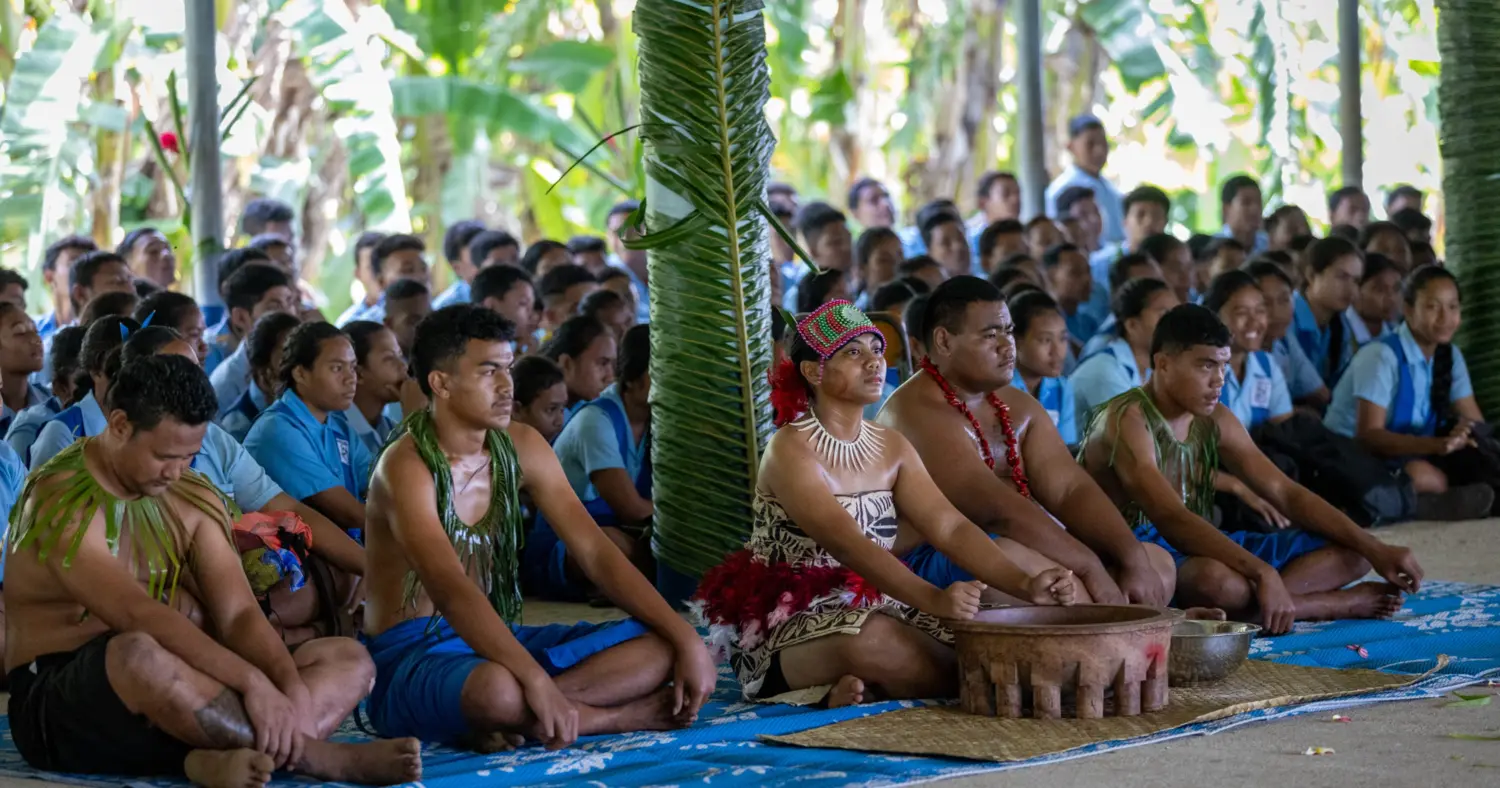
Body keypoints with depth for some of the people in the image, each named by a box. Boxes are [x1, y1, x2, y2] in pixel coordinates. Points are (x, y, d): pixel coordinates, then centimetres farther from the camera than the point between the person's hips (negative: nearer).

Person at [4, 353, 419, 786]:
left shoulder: (192, 498, 9)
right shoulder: (61, 500, -14)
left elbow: (238, 614, -1)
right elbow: (138, 615, -27)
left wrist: (292, 689, -21)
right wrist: (251, 681, -33)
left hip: (173, 695, 8)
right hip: (62, 709, -8)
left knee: (349, 660, -6)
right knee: (138, 655, -43)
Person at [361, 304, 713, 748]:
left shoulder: (520, 448, 5)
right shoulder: (408, 466, -17)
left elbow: (595, 553, 4)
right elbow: (450, 589, -31)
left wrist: (687, 640, -7)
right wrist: (536, 680, -43)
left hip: (495, 640, 8)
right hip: (409, 655, -8)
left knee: (661, 648, -7)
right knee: (497, 689, -42)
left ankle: (521, 720, -23)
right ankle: (626, 716, -16)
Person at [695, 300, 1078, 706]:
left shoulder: (891, 447, 8)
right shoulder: (790, 450, -15)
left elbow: (951, 528, 0)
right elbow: (847, 543, -29)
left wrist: (1024, 585, -18)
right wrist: (934, 600, -43)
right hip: (785, 629, -7)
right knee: (873, 638, -40)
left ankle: (858, 688, -14)